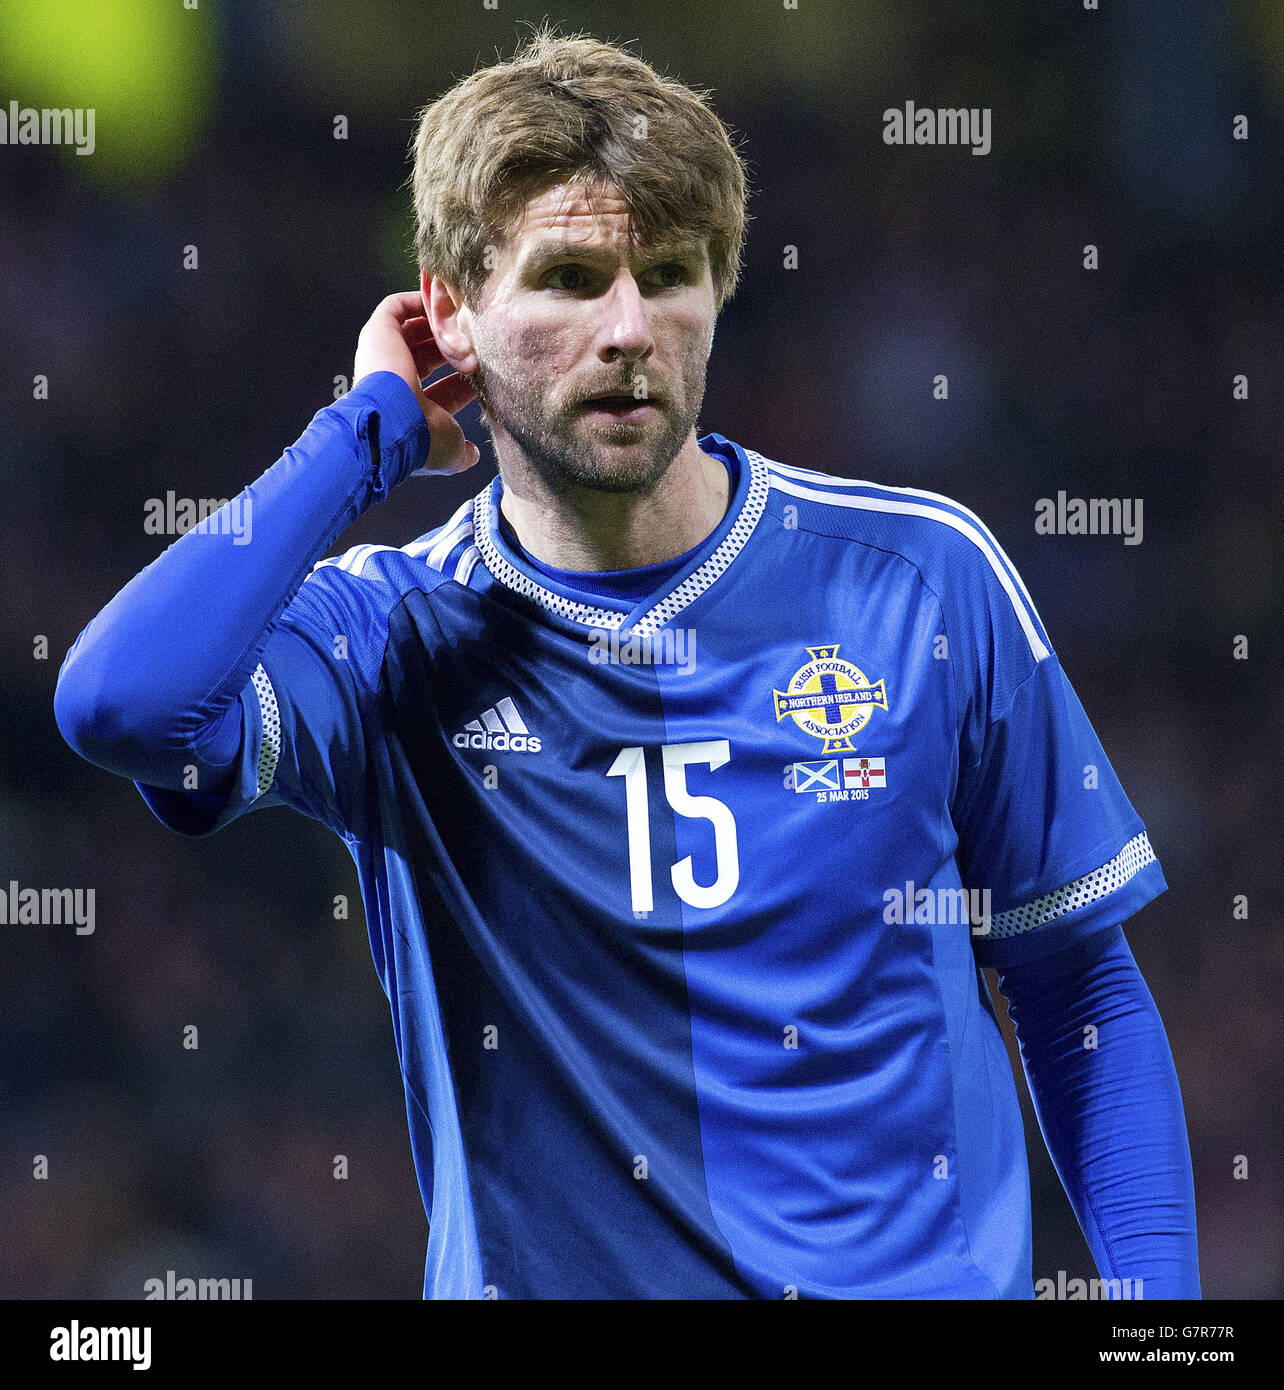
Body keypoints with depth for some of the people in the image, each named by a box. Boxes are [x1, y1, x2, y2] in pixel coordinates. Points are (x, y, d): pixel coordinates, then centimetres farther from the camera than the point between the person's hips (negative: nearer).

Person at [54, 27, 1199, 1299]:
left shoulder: (922, 579, 5)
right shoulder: (392, 638, 0)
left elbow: (1079, 985, 13)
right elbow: (120, 706, -22)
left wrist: (1156, 1300, 3)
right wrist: (374, 430, -9)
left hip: (923, 1277, -1)